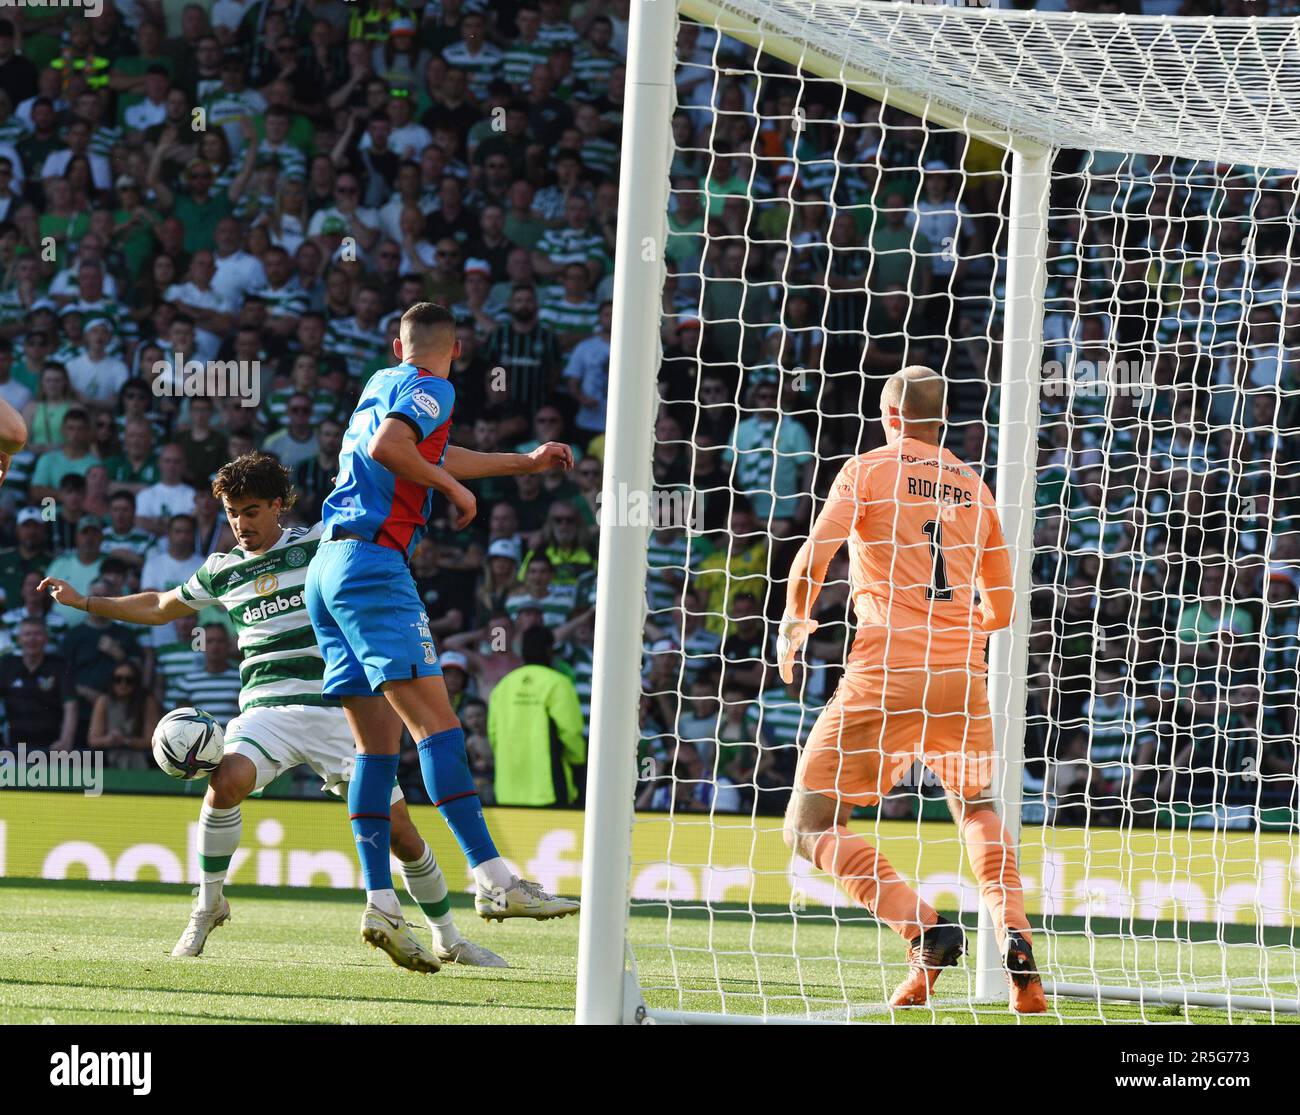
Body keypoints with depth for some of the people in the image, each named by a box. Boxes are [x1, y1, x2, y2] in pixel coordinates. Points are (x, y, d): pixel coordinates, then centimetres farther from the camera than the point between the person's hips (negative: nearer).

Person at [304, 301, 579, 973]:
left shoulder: (381, 384, 26)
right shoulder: (430, 389, -1)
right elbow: (386, 447, -20)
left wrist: (525, 462, 51)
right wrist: (454, 488, -6)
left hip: (327, 568, 9)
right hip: (372, 560, -9)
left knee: (378, 744, 5)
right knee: (437, 722, -16)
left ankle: (380, 905, -3)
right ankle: (492, 879, -25)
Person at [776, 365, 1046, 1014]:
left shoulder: (869, 469, 4)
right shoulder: (973, 488, 18)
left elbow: (812, 558, -9)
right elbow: (1000, 609, 23)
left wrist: (792, 627, 10)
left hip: (887, 668, -5)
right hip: (963, 670, 5)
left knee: (809, 827, 0)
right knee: (976, 808, 30)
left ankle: (923, 930, -19)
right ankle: (1013, 933, 6)